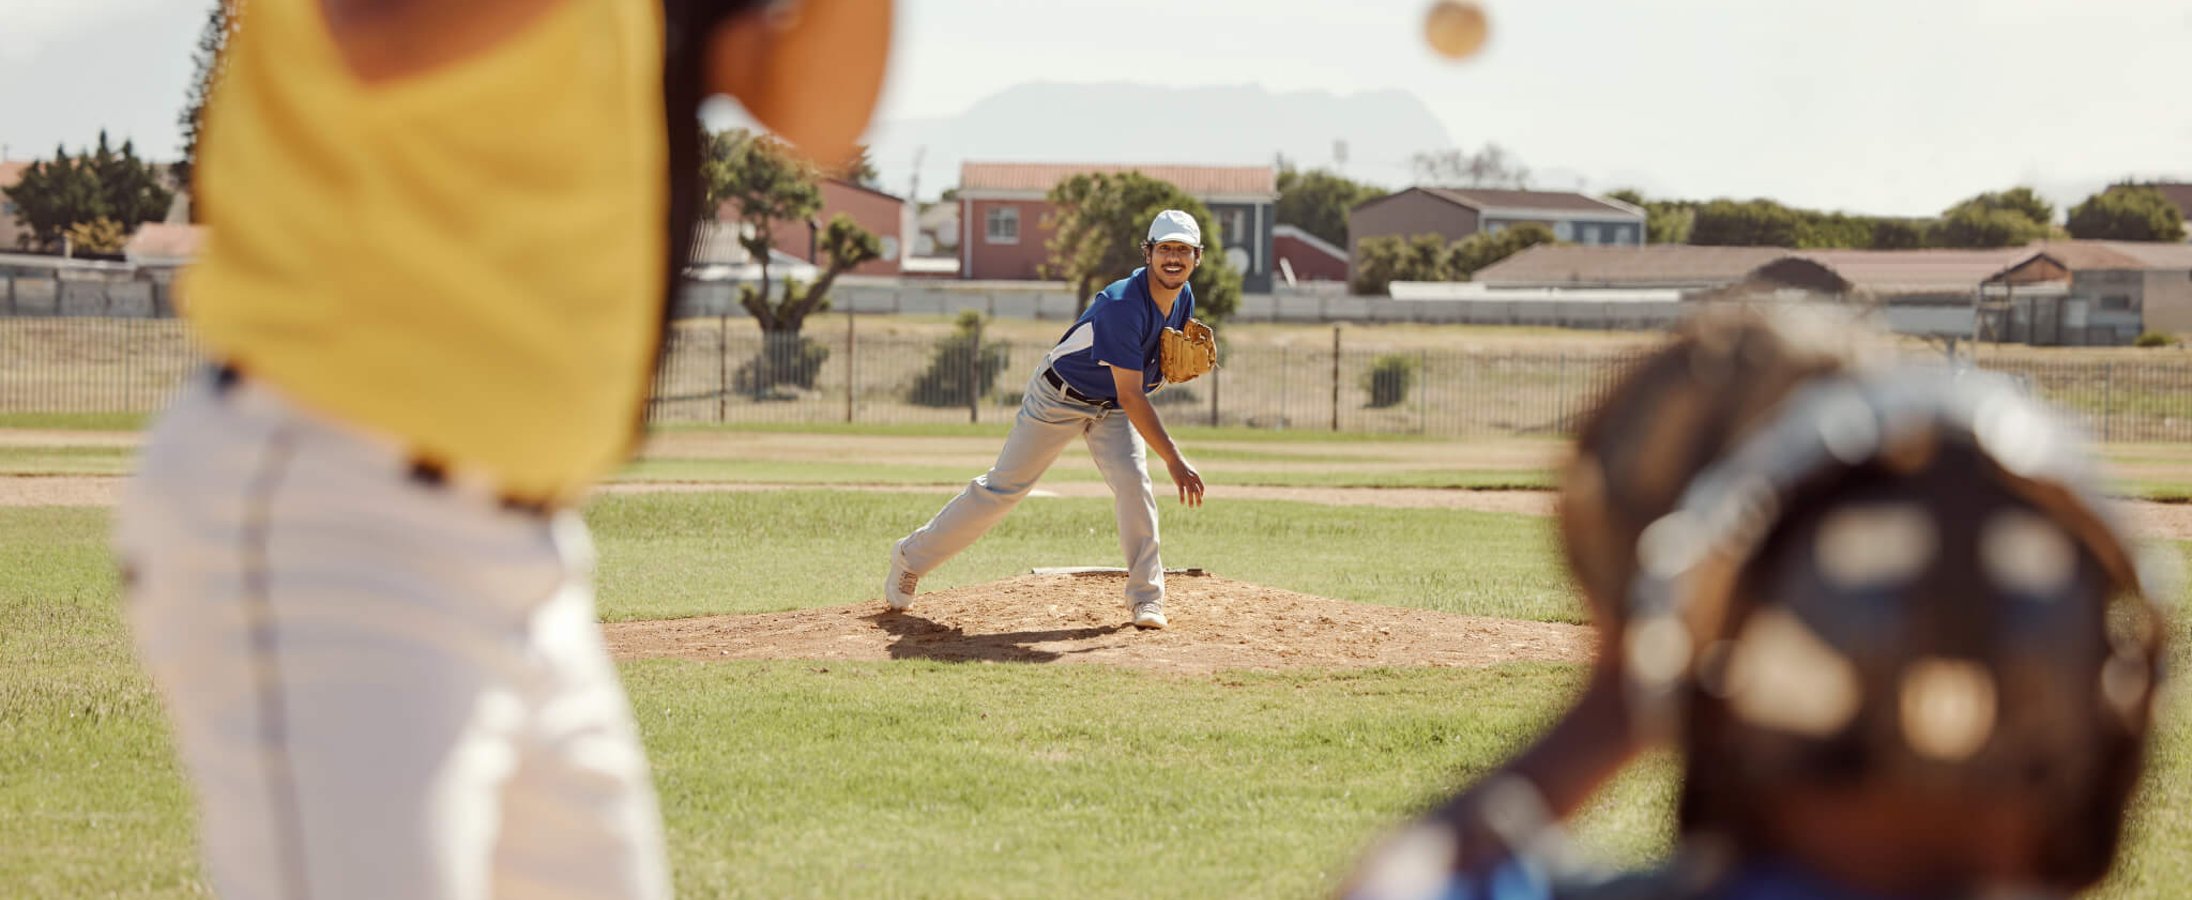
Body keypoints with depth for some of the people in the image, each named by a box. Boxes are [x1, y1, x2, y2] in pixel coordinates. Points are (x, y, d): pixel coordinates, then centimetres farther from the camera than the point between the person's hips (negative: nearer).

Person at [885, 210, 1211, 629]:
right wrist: (1175, 461, -41)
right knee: (1003, 488, 1)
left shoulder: (1183, 299, -7)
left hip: (1111, 407, 6)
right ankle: (912, 556, 17)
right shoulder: (1123, 304, -33)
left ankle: (1146, 596, -9)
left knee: (1133, 481, -18)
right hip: (1059, 397, -6)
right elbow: (1131, 396, -36)